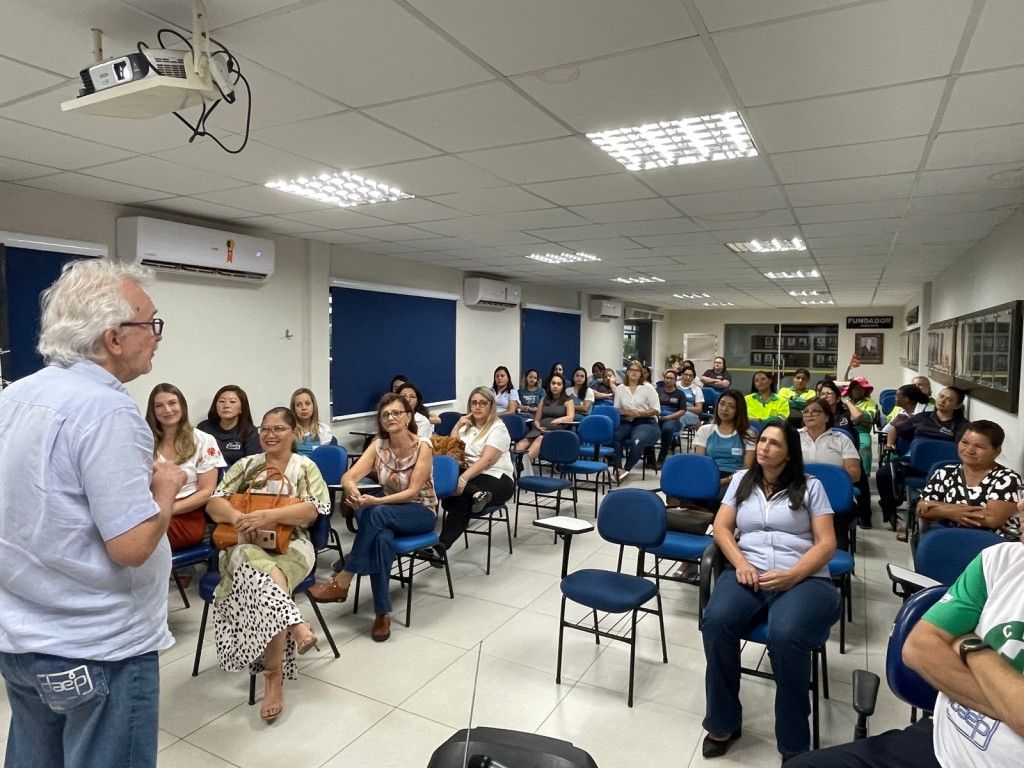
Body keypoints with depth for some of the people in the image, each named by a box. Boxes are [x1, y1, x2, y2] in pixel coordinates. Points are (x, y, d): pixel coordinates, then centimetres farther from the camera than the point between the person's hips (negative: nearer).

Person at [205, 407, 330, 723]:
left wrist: (269, 515, -22)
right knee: (255, 565, -37)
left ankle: (274, 676, -32)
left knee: (259, 582, -34)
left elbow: (313, 509, -8)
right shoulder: (245, 465, 16)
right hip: (245, 546, 2)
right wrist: (238, 517, -16)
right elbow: (214, 502, 6)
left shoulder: (305, 467, 7)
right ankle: (297, 625, -49)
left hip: (291, 545, -2)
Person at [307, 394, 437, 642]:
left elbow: (413, 491, -20)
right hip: (389, 513, 3)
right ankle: (382, 613, -27)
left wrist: (376, 501, -34)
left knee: (377, 514, -35)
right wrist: (352, 489, -38)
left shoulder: (423, 447, -14)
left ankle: (342, 581, -29)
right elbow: (348, 477, -13)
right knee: (381, 538, -35)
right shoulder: (378, 446, -2)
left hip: (422, 512, -3)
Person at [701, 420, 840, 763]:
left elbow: (826, 544, 2)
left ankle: (794, 744, -13)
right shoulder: (741, 480, 16)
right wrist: (740, 564, -8)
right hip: (748, 574, 2)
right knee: (716, 621, -29)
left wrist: (791, 575, -14)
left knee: (785, 635, -35)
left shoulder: (810, 487, 9)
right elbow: (721, 527, 11)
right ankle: (723, 723, -8)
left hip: (804, 579, -2)